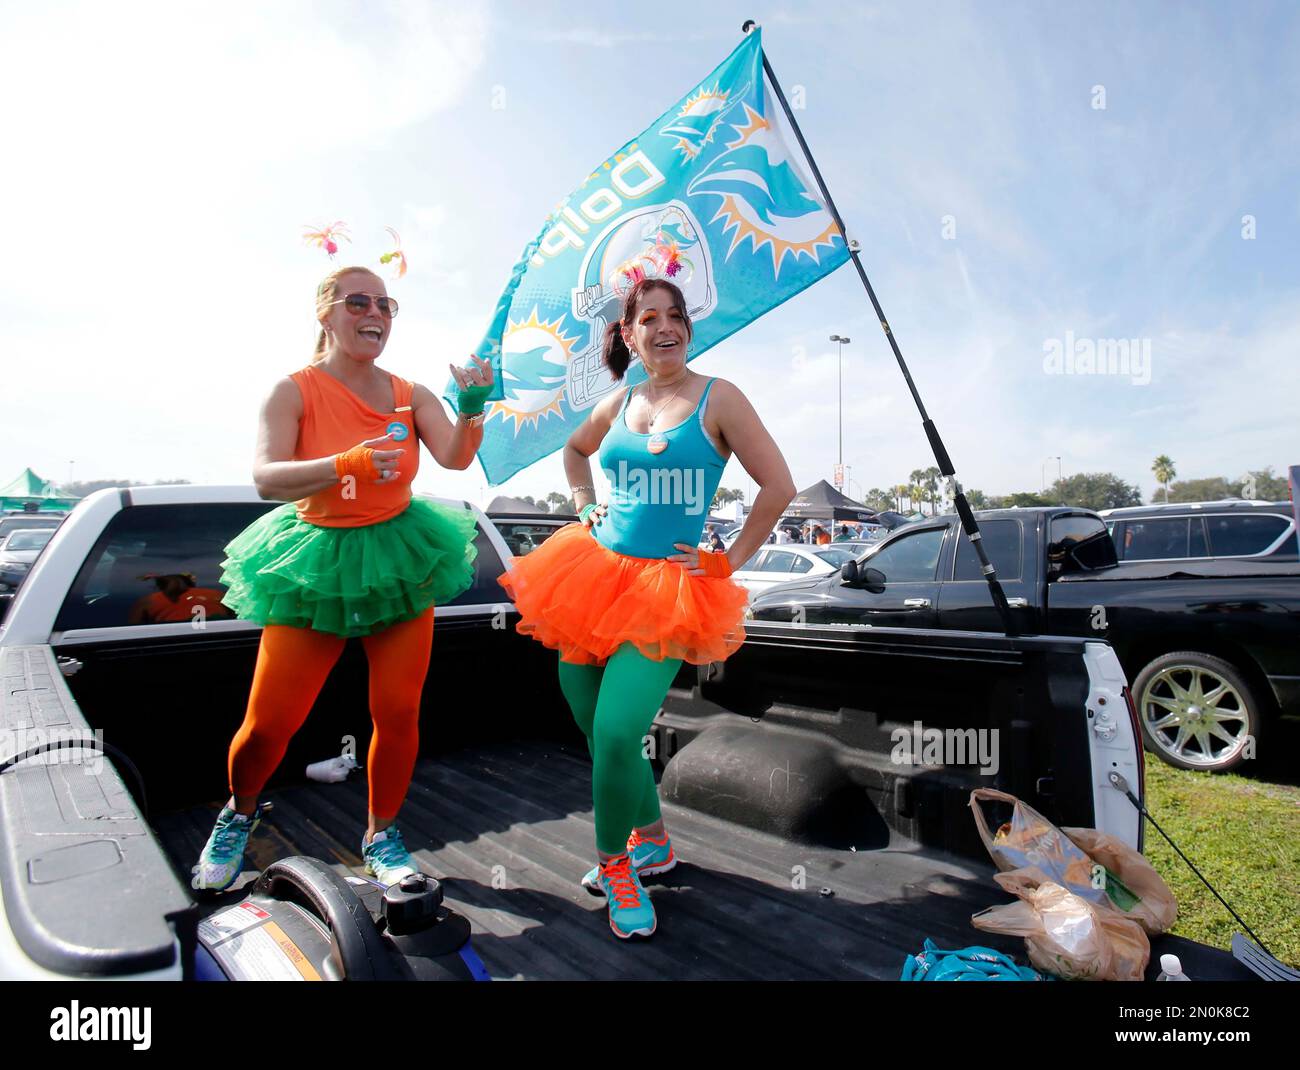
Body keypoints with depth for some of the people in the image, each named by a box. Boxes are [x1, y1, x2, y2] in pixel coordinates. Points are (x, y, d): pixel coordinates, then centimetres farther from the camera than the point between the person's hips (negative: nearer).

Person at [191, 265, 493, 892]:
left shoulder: (410, 395, 1)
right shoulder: (293, 392, -7)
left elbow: (456, 458, -12)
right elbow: (266, 478, -21)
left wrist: (472, 410, -32)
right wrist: (345, 466, -38)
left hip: (401, 561, 2)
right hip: (316, 565, -2)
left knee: (398, 712, 1)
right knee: (269, 722, 1)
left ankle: (380, 835, 24)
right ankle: (239, 813, 35)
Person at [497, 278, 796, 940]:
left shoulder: (717, 398, -4)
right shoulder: (618, 404, 9)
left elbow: (778, 486, -7)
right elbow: (575, 450, 30)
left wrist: (727, 563, -7)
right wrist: (585, 509, 15)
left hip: (667, 589, -5)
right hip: (599, 573, 5)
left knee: (616, 735, -15)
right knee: (599, 734, 10)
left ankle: (615, 865, 14)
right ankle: (652, 842, 34)